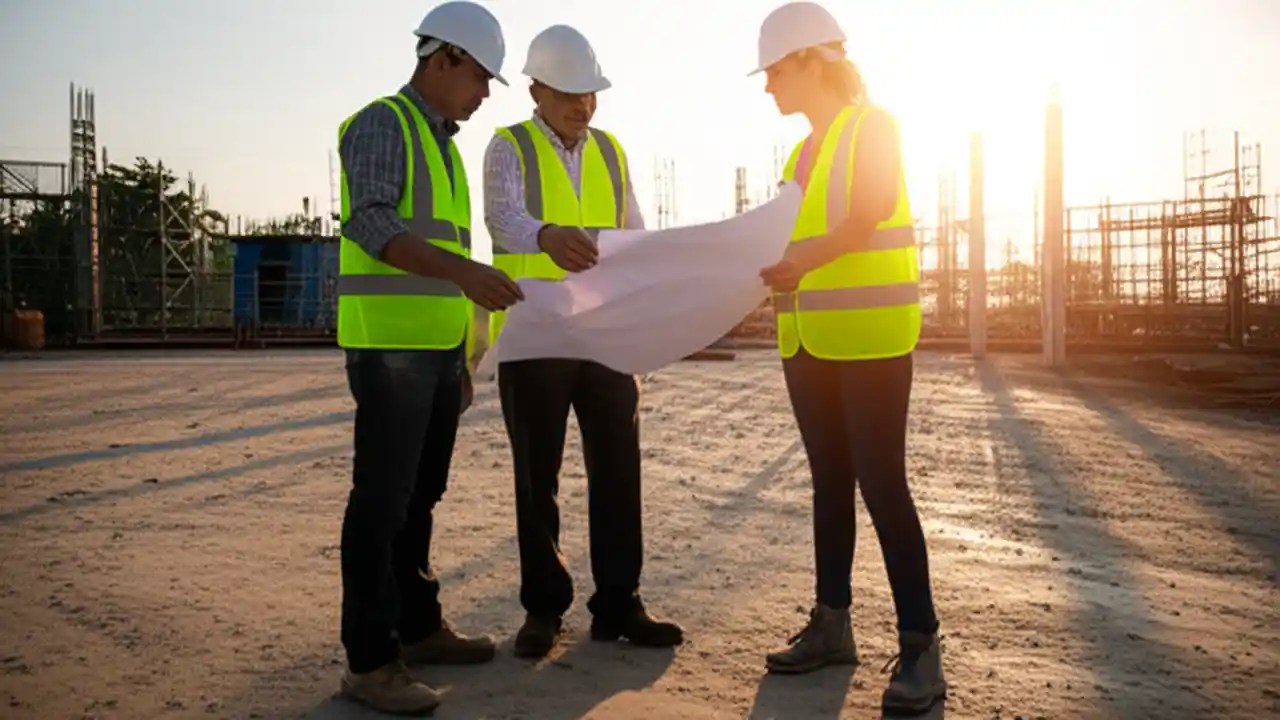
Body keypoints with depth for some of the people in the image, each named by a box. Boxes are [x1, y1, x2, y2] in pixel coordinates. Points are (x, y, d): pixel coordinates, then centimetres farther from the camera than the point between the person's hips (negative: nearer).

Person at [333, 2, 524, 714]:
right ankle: (371, 659, 1)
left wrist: (464, 355, 20)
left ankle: (419, 627, 24)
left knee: (420, 496, 14)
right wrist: (465, 270, -34)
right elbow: (372, 225, -22)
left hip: (440, 346, 9)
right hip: (391, 343, -8)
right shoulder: (381, 125, -7)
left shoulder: (445, 145, 20)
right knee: (382, 500, -6)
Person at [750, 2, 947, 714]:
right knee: (830, 480, 11)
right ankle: (833, 623, 20)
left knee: (881, 483, -8)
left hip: (870, 334, -7)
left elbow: (872, 214, -18)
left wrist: (805, 260, -28)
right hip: (810, 338, 8)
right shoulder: (805, 149, 17)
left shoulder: (873, 124, -4)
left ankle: (920, 645, -1)